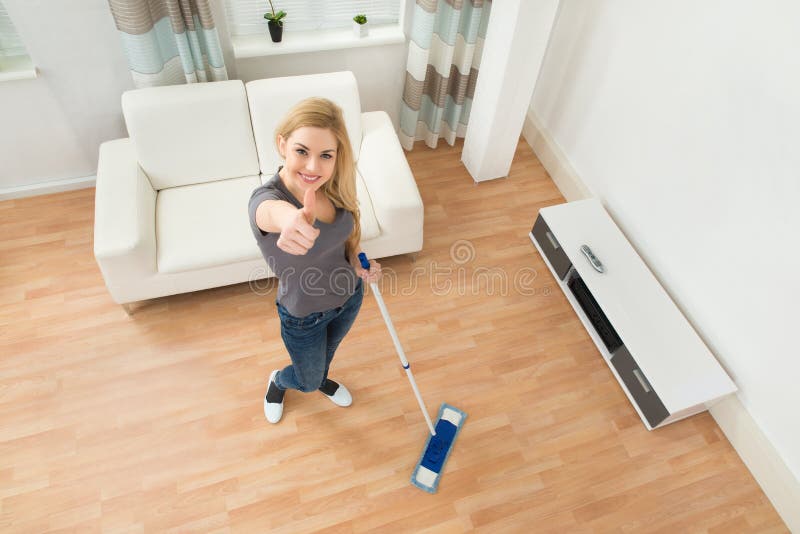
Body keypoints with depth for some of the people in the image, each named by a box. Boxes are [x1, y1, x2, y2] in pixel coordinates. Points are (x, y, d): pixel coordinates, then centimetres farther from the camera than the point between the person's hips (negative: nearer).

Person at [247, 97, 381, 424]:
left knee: (328, 350, 35)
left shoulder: (334, 187, -19)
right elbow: (274, 211, -63)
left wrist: (359, 265, -14)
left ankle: (321, 379, 71)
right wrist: (291, 219, -86)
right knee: (307, 380, 23)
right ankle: (278, 382, 61)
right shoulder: (265, 198, -36)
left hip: (349, 295, 5)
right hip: (304, 315, -4)